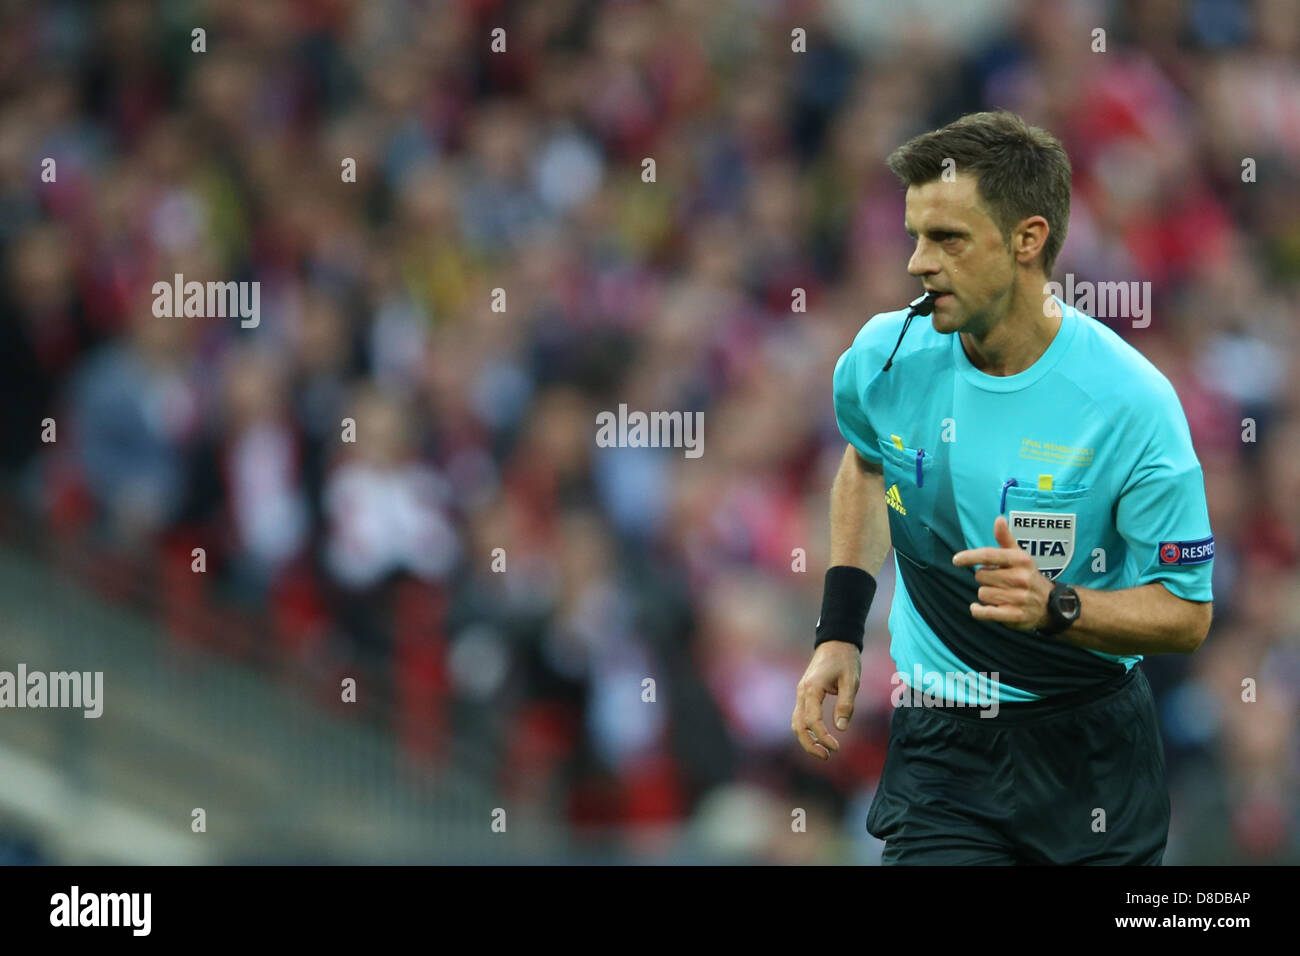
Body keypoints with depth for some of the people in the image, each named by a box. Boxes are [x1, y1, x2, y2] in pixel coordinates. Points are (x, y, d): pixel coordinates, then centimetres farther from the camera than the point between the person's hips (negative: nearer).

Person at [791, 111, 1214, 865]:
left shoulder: (1131, 402, -18)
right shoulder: (885, 358, -6)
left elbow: (1186, 614, -13)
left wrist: (1055, 606, -30)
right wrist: (839, 635, 11)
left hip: (1093, 745, -2)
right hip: (939, 743, 2)